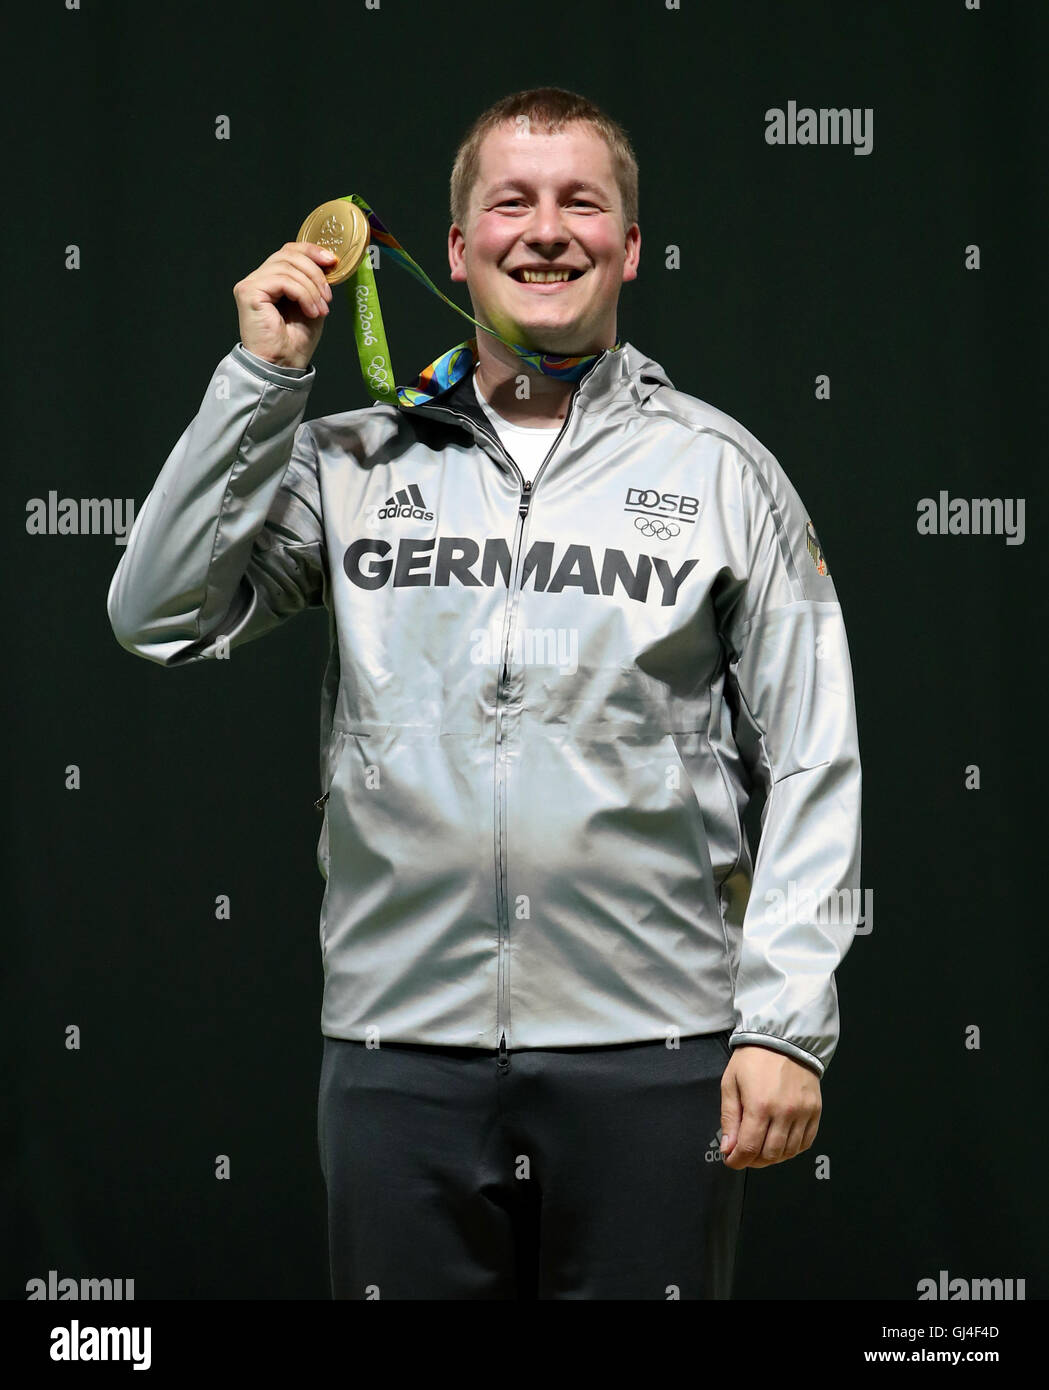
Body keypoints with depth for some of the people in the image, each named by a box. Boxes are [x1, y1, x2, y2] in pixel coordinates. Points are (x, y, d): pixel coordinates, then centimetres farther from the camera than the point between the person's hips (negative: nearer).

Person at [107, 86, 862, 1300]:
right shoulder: (353, 463, 10)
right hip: (399, 1050, 1)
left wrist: (786, 1022, -5)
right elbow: (160, 619, 1)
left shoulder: (720, 471, 6)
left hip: (651, 1056, -1)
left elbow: (812, 768, 3)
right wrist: (263, 376, -2)